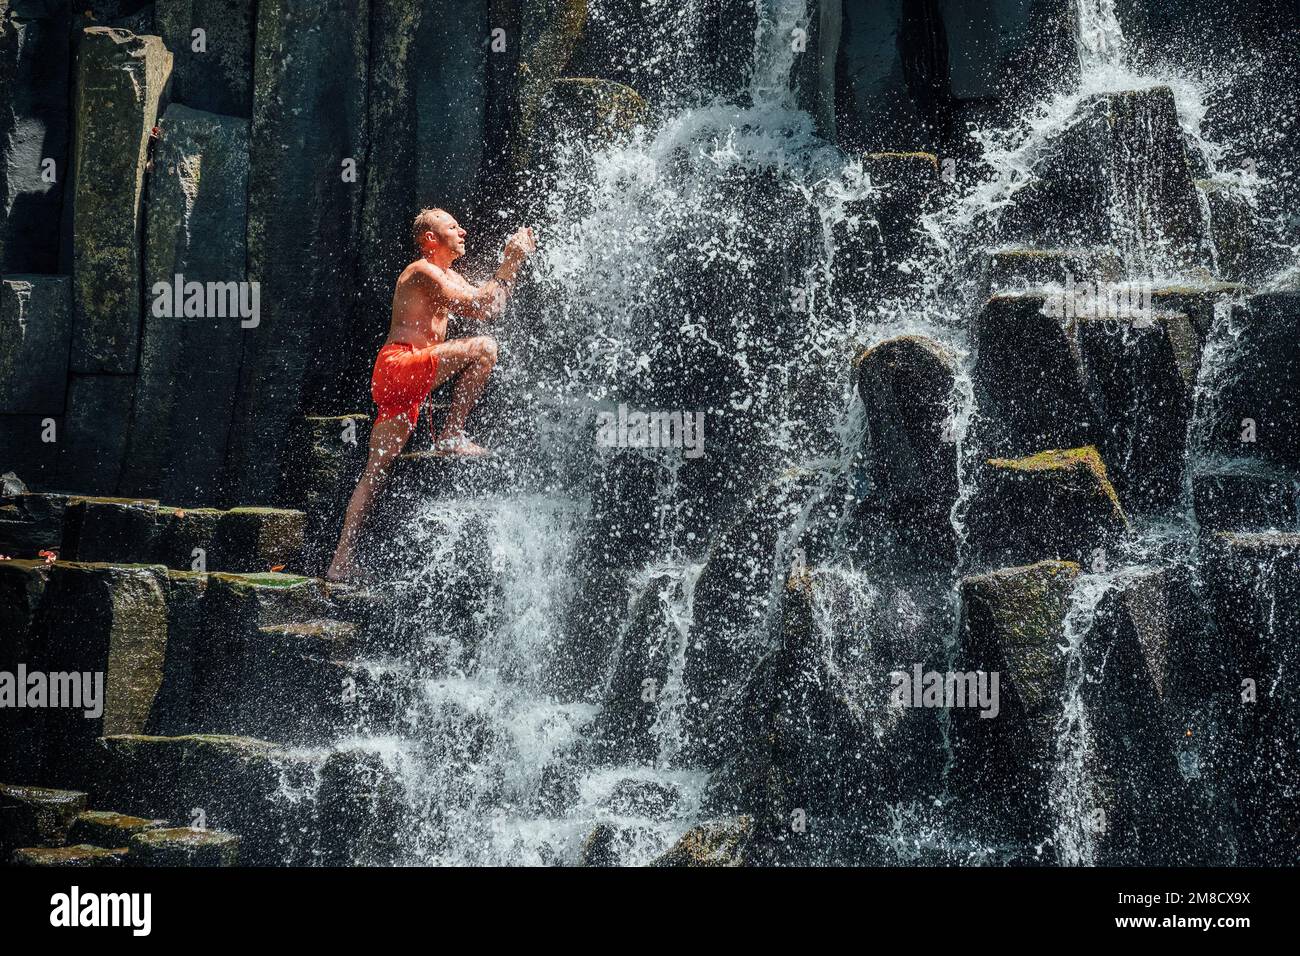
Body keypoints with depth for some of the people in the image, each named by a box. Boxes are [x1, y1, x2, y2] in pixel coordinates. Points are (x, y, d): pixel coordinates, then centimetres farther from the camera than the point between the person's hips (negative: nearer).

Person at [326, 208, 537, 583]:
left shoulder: (447, 276, 24)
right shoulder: (423, 272, -8)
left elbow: (490, 304, 22)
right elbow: (480, 309, -15)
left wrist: (513, 261, 15)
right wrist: (510, 263, -10)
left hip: (410, 378, 10)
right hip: (399, 364, -10)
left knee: (376, 472, 4)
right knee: (484, 347, -16)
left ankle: (341, 561, 0)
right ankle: (451, 436, -11)